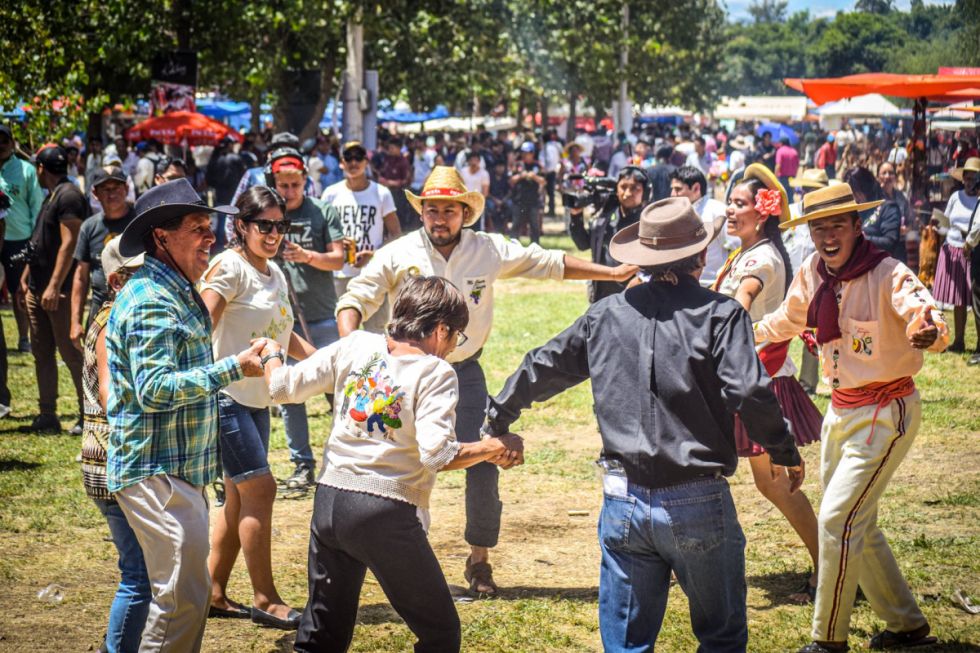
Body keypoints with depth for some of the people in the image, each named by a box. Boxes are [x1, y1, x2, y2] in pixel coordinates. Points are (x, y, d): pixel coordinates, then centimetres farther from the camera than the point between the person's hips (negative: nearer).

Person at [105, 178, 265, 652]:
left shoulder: (179, 294, 15)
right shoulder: (151, 301, -18)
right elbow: (155, 389, -26)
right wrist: (233, 369, -25)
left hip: (180, 468, 11)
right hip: (156, 472, -11)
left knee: (188, 591, 16)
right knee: (183, 595, -11)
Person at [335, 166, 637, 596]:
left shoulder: (490, 251, -3)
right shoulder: (398, 255, -8)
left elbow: (548, 263, 3)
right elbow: (355, 299, -7)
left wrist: (613, 273, 0)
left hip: (465, 372, 1)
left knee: (482, 465, -1)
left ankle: (480, 559, 16)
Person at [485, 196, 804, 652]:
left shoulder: (607, 314, 7)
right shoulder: (720, 314, -5)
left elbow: (542, 369, 17)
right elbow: (750, 393, -16)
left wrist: (498, 420, 33)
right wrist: (786, 453, 1)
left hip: (623, 505, 3)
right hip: (697, 506, -3)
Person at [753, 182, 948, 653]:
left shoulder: (888, 275, -22)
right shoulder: (813, 272, -2)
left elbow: (930, 320, -40)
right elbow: (789, 319, 20)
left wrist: (929, 332, -61)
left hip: (885, 412, -8)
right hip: (840, 410, 8)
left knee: (837, 520, -12)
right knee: (856, 526, 16)